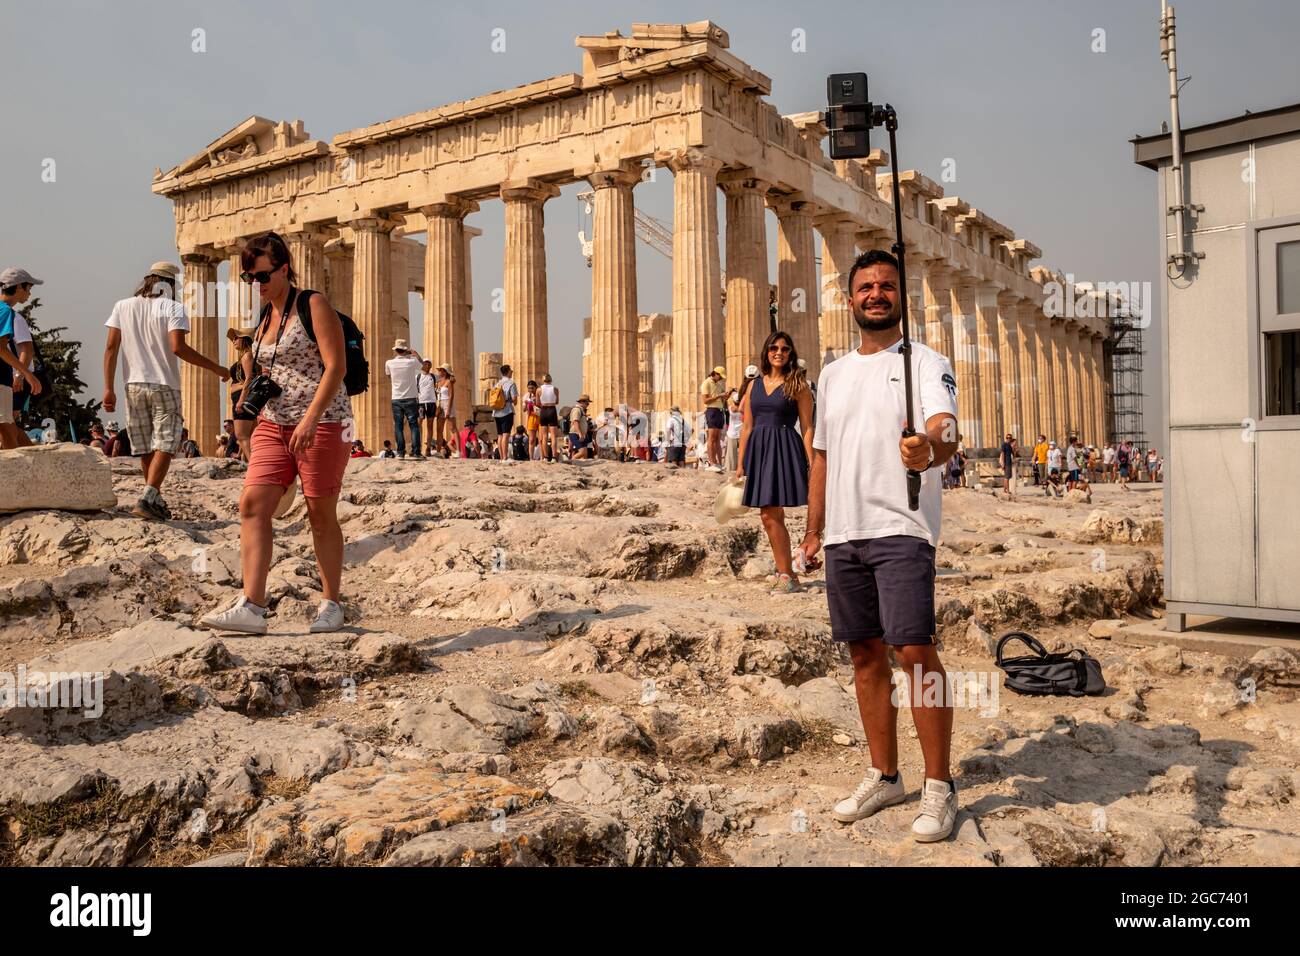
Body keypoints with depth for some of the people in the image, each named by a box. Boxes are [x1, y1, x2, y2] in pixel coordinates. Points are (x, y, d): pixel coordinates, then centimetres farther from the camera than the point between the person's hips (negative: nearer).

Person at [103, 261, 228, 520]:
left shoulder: (122, 307, 9)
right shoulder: (173, 308, -5)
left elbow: (111, 348, 3)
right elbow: (178, 348, -17)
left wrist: (108, 388, 4)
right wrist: (215, 368, -11)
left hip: (134, 385, 5)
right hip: (164, 385, -4)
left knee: (146, 449, 12)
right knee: (164, 445, -2)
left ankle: (157, 502, 21)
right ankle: (147, 499, -17)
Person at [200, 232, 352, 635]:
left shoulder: (313, 305, -5)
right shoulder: (265, 317, 17)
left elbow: (336, 366, -15)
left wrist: (310, 419, -24)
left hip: (322, 422, -7)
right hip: (274, 424, 7)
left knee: (321, 514, 0)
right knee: (252, 504, -9)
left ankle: (330, 605, 13)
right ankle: (251, 606, -12)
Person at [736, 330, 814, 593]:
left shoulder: (798, 385, 0)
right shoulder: (755, 385, 14)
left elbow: (807, 428, -3)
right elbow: (747, 427, 14)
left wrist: (812, 464, -10)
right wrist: (741, 463, 10)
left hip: (785, 450, -5)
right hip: (758, 450, 6)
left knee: (770, 515, -12)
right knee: (771, 516, 7)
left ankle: (786, 576, -4)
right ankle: (785, 574, 17)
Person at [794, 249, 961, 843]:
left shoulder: (926, 363, 0)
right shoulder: (833, 374, 18)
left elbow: (945, 431, -18)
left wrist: (929, 449, -42)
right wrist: (814, 530, 19)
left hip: (901, 528, -6)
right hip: (842, 534, 6)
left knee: (914, 650, -12)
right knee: (865, 655, 11)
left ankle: (939, 786, 1)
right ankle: (884, 777, 23)